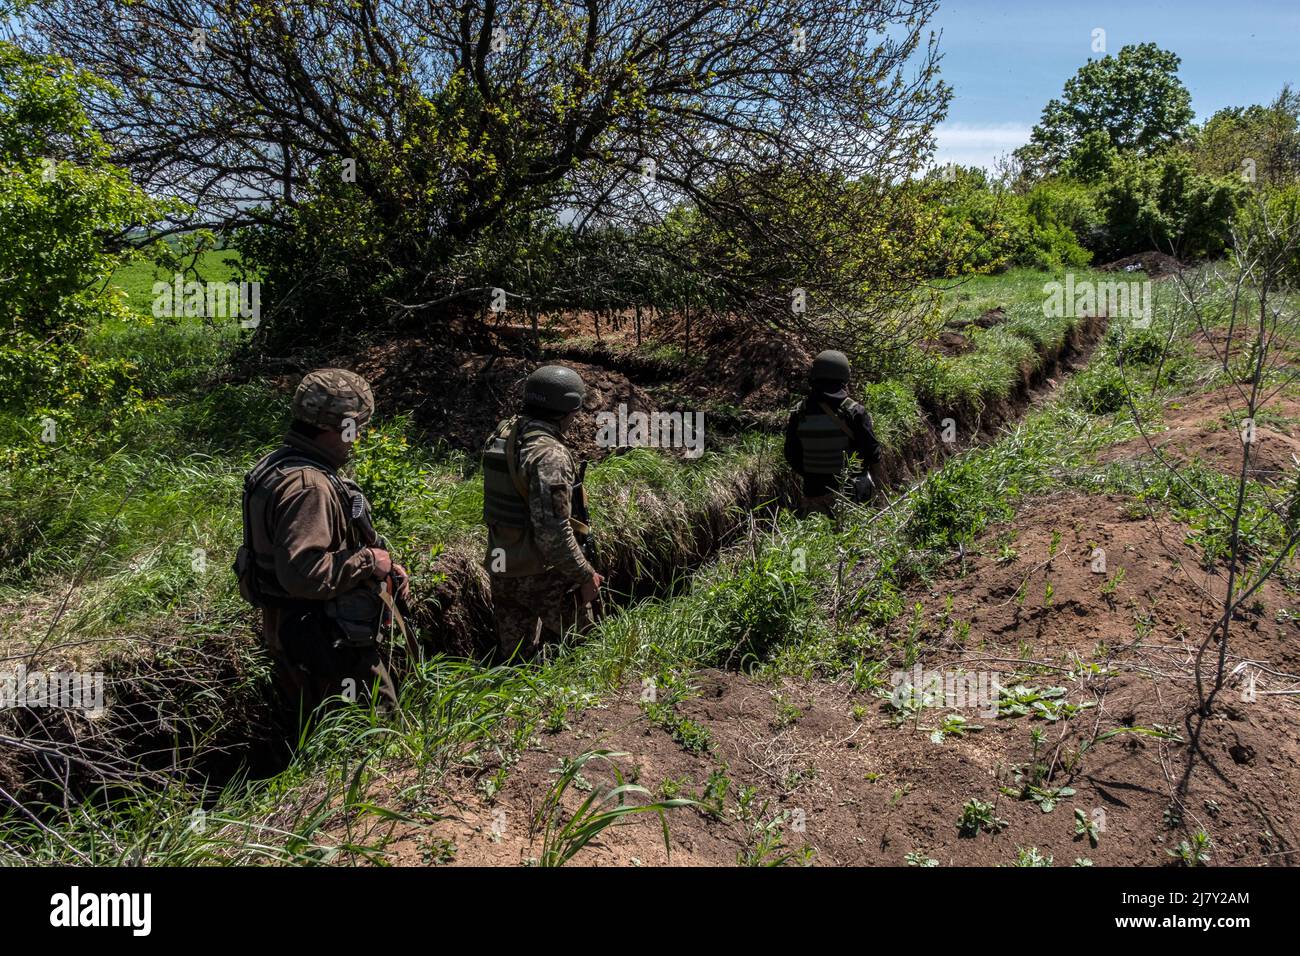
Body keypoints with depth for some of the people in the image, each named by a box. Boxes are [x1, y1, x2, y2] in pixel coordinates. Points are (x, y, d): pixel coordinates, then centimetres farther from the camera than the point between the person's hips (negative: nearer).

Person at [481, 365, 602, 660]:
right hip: (541, 574, -8)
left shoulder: (501, 434, 2)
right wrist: (585, 575, -17)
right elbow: (553, 531, -27)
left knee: (514, 656, 19)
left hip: (501, 571, 8)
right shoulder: (549, 455, -25)